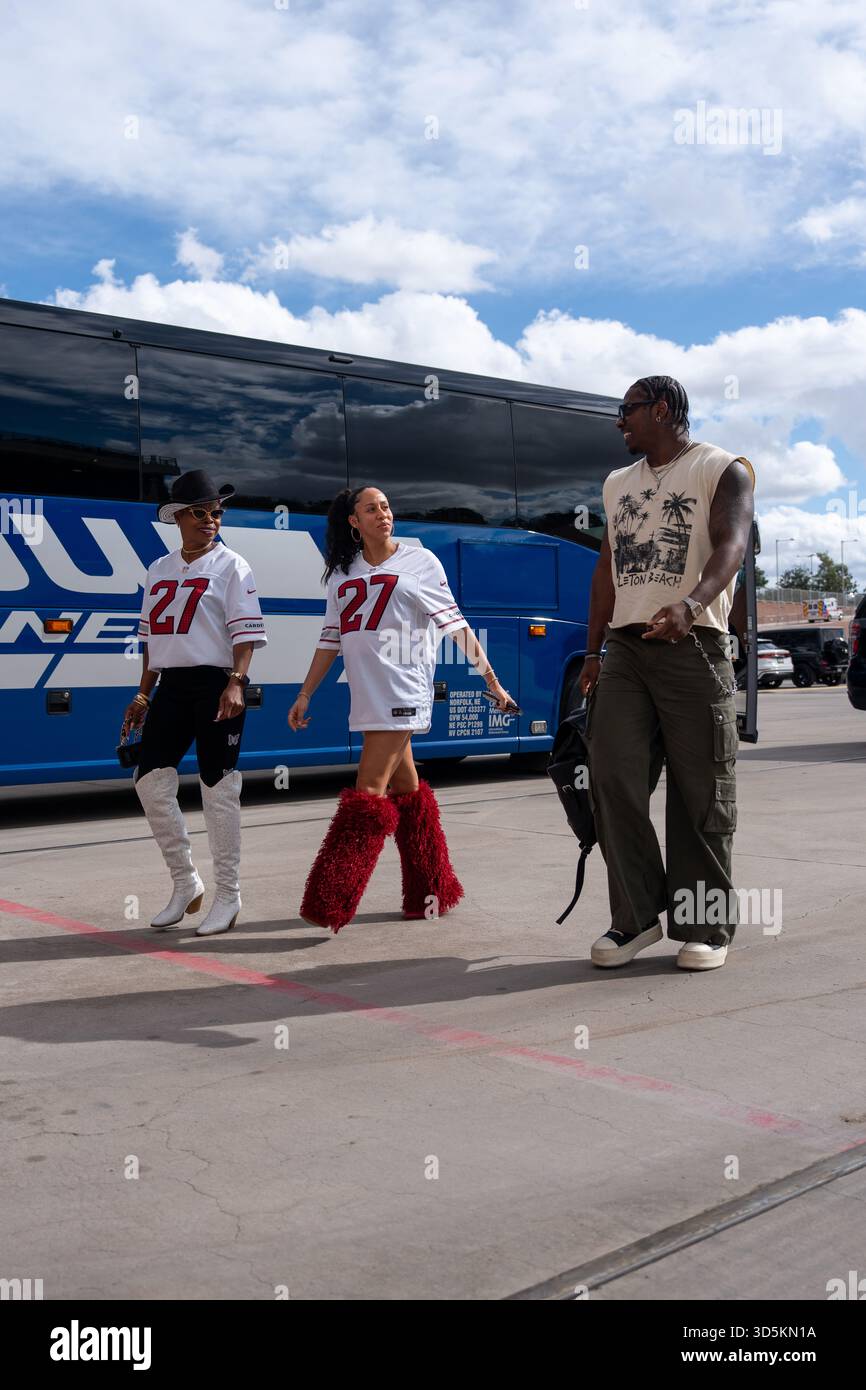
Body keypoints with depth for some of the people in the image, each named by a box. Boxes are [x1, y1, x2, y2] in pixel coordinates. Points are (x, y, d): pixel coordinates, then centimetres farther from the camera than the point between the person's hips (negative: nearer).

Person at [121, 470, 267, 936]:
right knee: (150, 780, 1)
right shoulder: (159, 570, 15)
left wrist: (236, 683, -23)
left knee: (219, 791, -3)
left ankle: (228, 897, 9)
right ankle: (186, 884, 16)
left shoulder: (231, 566, -3)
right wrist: (144, 693, 15)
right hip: (172, 684, 6)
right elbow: (152, 637, 19)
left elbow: (246, 631, -10)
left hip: (217, 684, -6)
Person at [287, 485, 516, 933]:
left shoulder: (419, 561, 1)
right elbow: (331, 640, 17)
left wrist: (492, 680, -1)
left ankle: (329, 904, -13)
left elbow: (455, 625, 1)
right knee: (404, 788, 11)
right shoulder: (342, 574, 14)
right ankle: (429, 893, 21)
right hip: (366, 695, 5)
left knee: (369, 792, -11)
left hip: (402, 691, -5)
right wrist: (305, 695, 13)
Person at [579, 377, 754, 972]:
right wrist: (594, 652, 14)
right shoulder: (618, 483, 21)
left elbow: (731, 545, -16)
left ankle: (706, 927, 9)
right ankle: (636, 916, 6)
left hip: (693, 648, -5)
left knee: (700, 793, -2)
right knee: (613, 780, -4)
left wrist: (690, 604, -35)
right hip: (625, 650, 5)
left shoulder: (723, 470, 1)